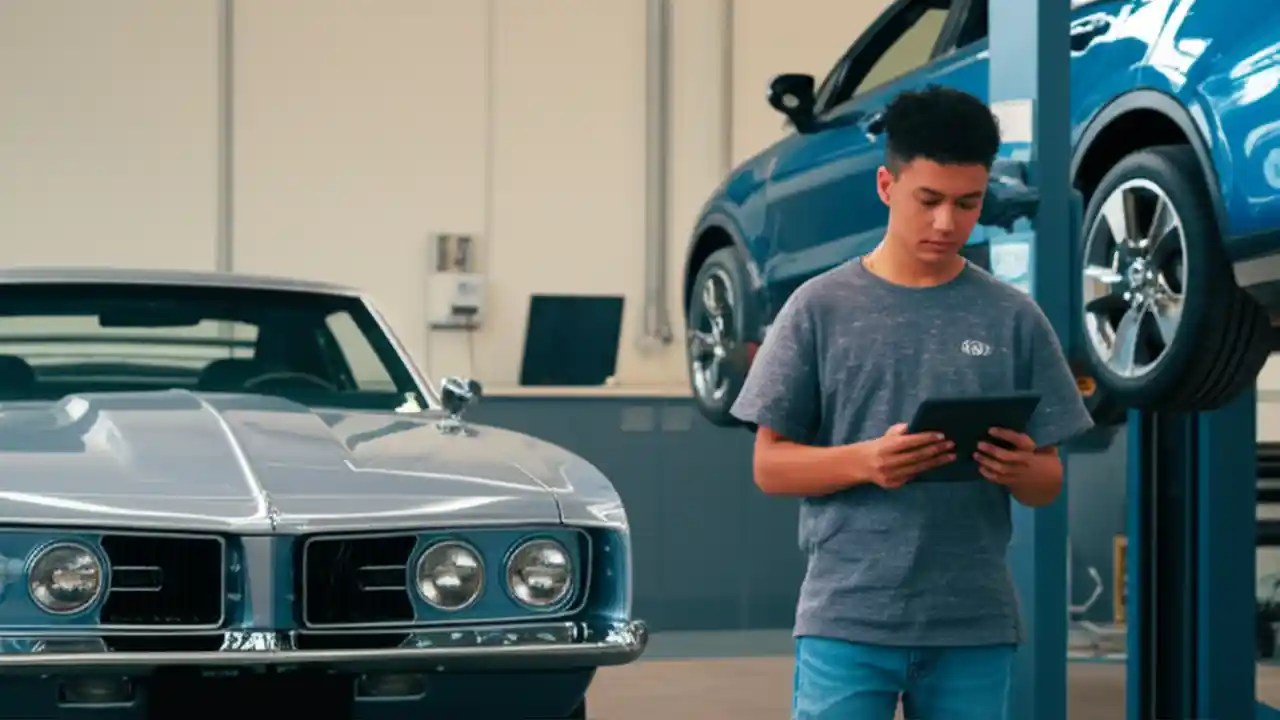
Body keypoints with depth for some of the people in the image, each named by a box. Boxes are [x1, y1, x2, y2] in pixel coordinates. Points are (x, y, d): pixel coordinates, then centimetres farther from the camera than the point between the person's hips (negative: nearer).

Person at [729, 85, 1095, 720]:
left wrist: (1020, 469, -17)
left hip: (975, 626, 2)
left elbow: (1049, 485, 8)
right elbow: (770, 465, 1)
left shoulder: (1013, 319, 5)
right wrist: (865, 461, -18)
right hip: (846, 620, -2)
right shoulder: (820, 308, 1)